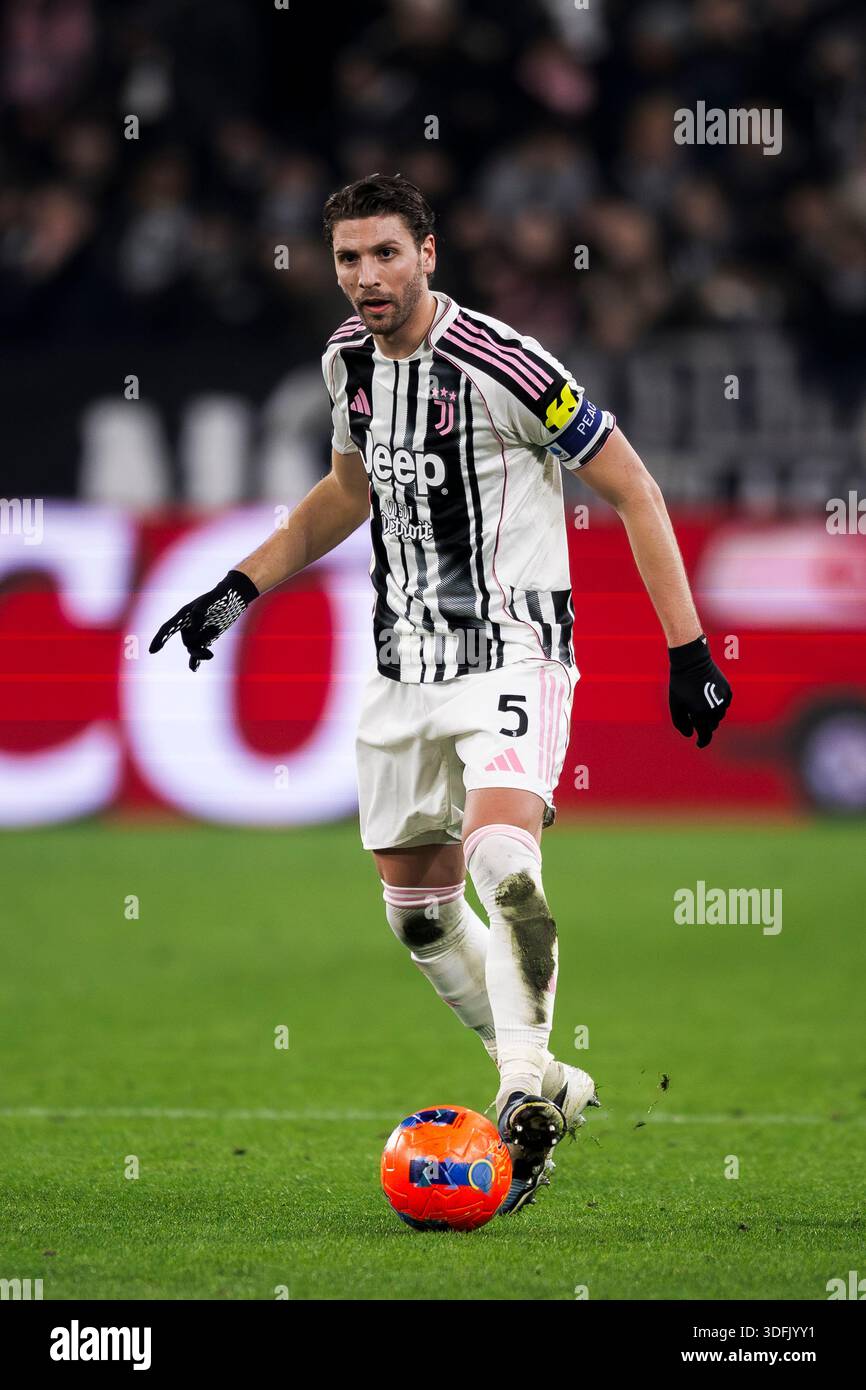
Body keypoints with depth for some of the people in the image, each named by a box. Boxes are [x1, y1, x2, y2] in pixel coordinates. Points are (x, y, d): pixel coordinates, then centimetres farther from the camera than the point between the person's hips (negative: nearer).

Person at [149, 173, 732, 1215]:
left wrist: (687, 648, -13)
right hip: (404, 666, 7)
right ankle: (550, 1092, 25)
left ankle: (525, 1088, -24)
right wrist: (240, 588, 18)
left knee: (501, 859, -30)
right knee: (417, 908, 10)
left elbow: (632, 490, -10)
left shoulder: (502, 365, -17)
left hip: (512, 653, -7)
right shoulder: (348, 359, 4)